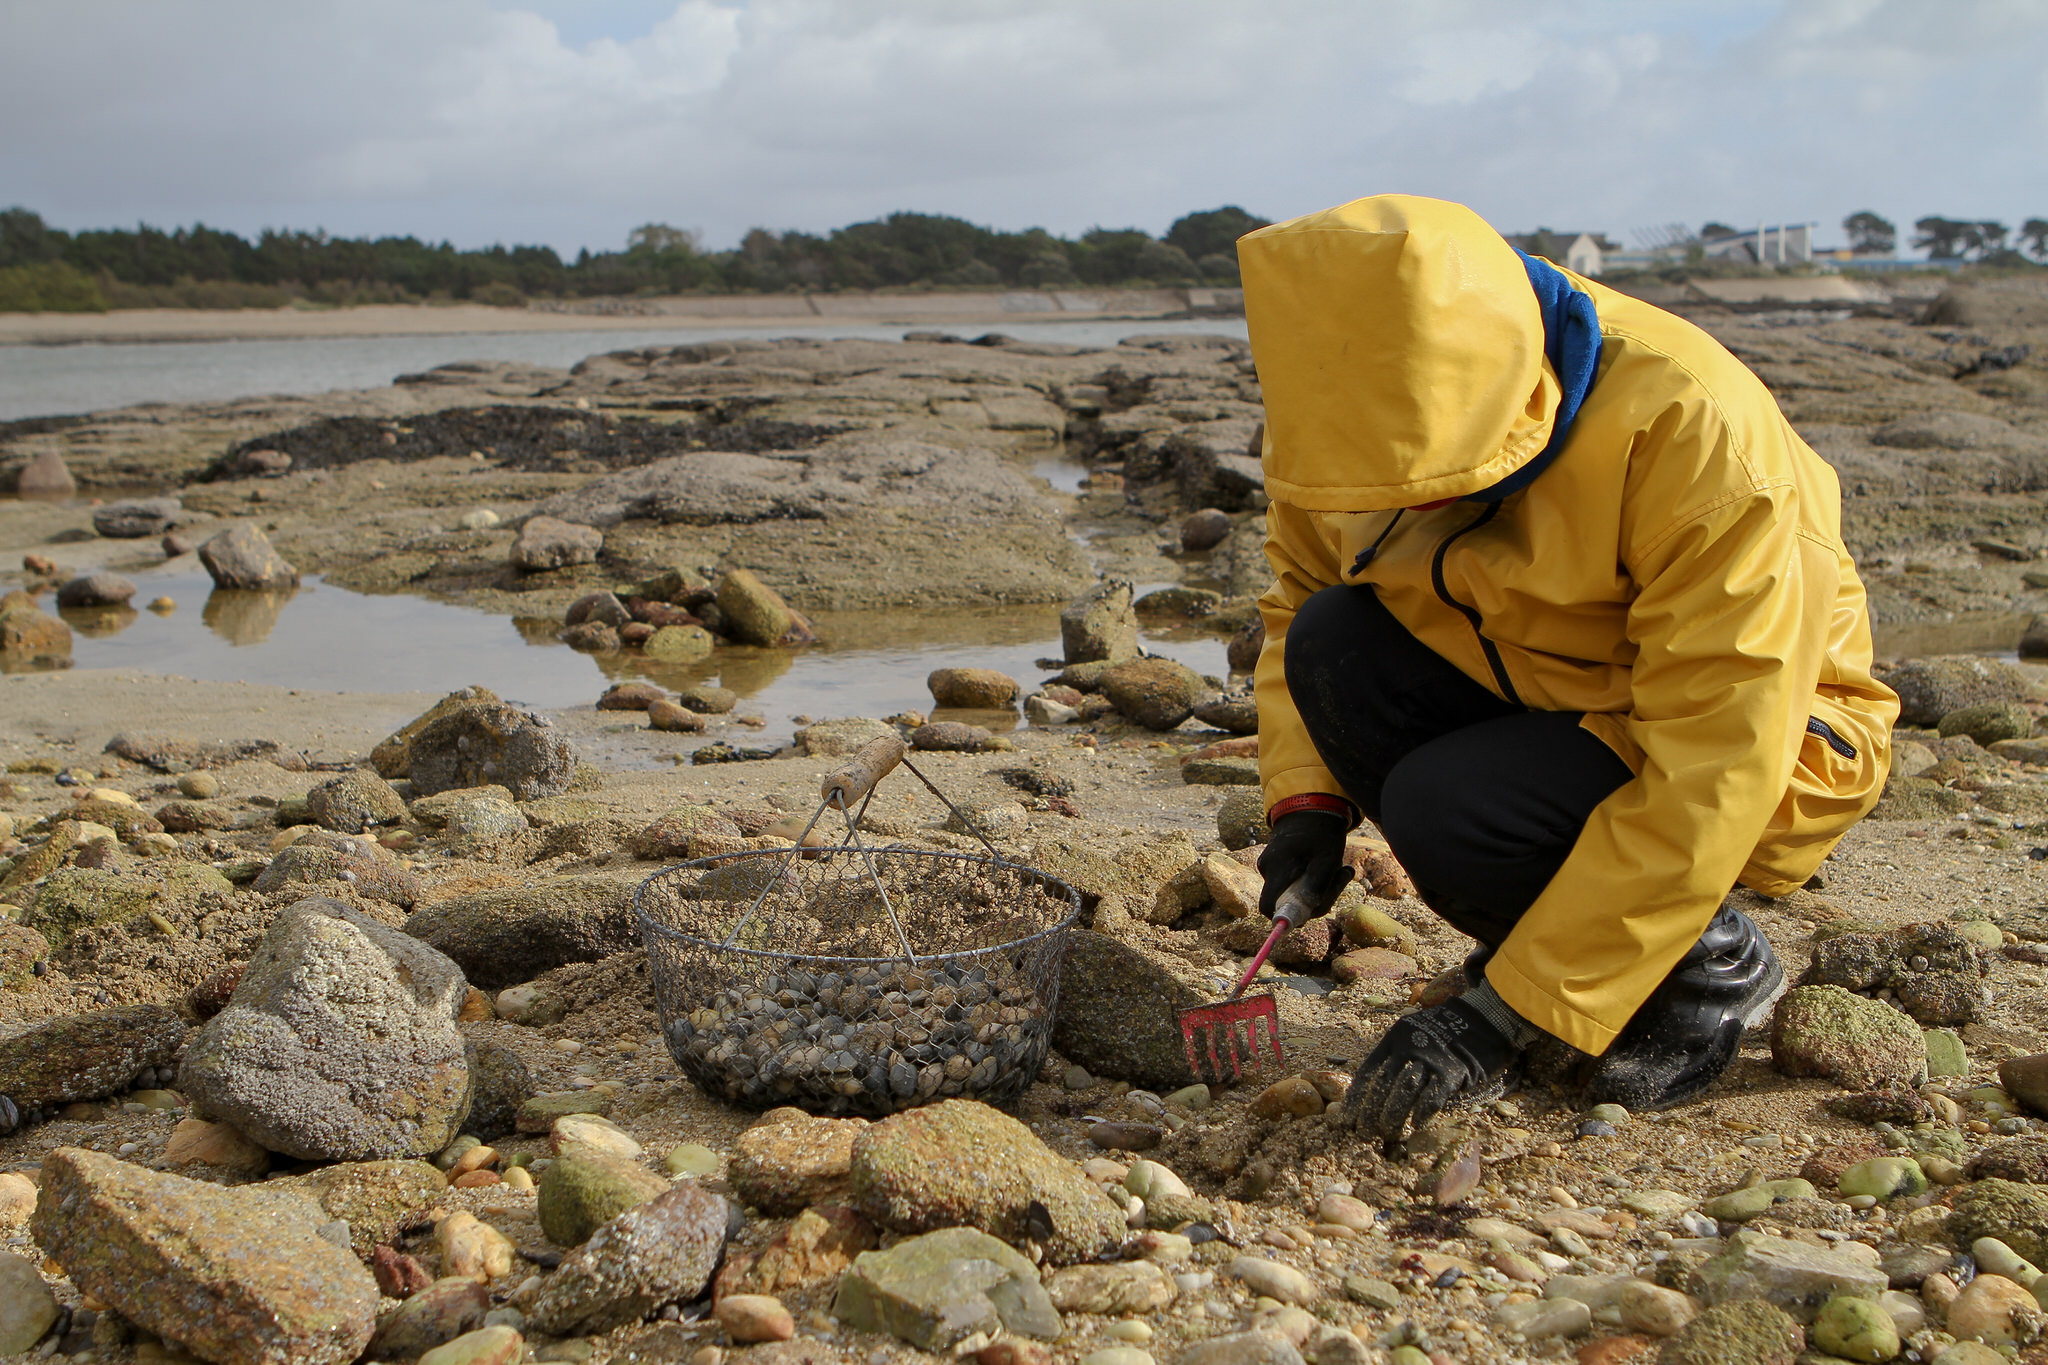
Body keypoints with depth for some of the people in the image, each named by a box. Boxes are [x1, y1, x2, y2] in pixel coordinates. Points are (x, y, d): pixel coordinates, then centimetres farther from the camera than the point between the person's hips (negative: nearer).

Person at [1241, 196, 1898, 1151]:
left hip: (1761, 735, -6)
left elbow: (1712, 772, -32)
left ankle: (1712, 962, -1)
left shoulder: (1692, 428, -32)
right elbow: (1296, 599, 4)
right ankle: (1533, 946, -2)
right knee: (1333, 643, -20)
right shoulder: (1368, 416, -14)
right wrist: (1305, 799, -14)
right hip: (1538, 698, 6)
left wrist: (1509, 1012, -33)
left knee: (1447, 811, -31)